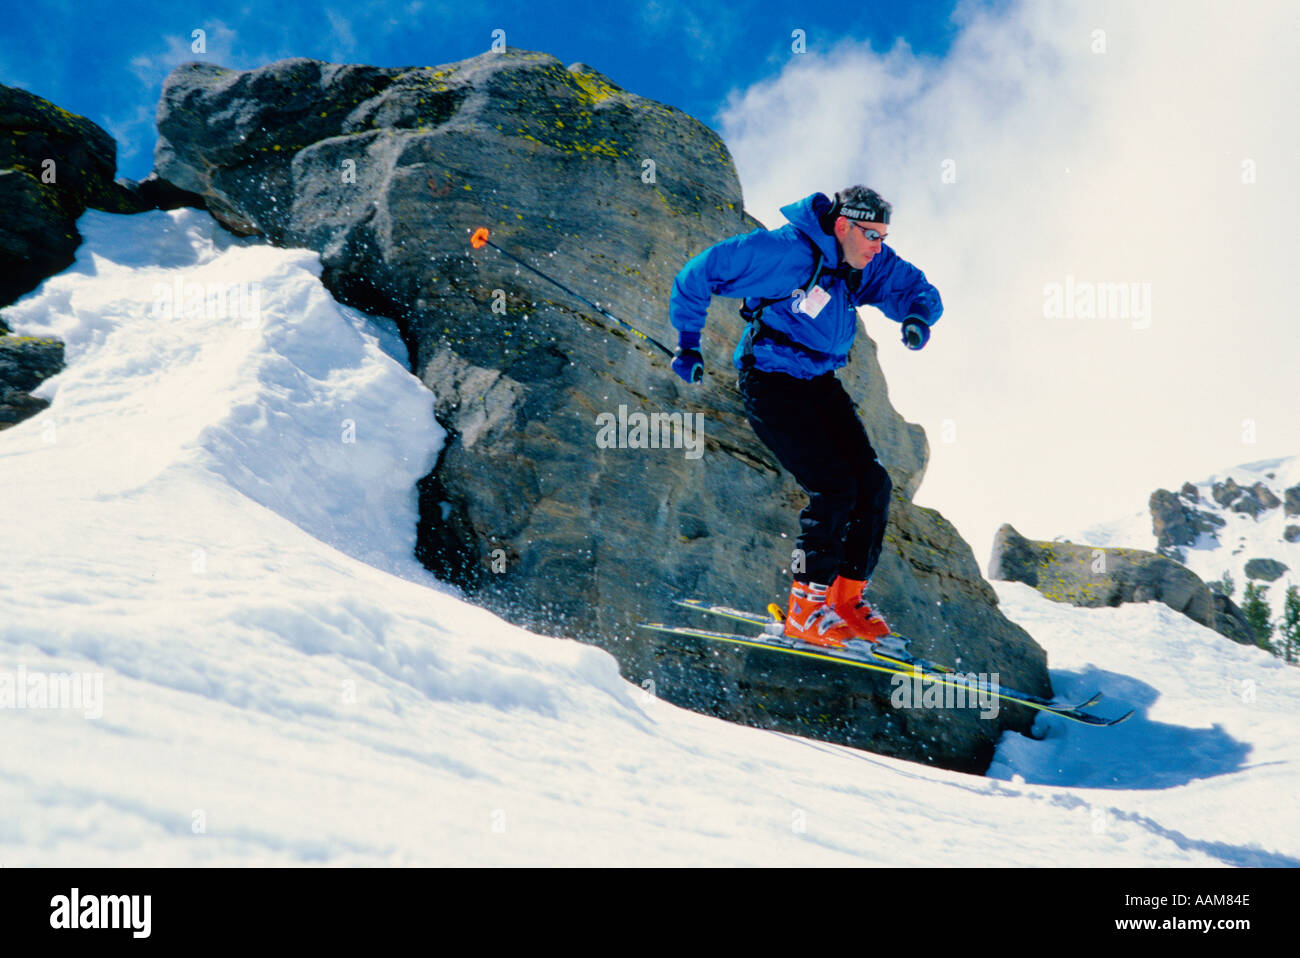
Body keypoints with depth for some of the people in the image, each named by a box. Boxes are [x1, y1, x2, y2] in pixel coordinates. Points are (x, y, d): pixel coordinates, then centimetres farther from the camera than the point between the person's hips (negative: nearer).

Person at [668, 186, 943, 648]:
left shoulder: (870, 264, -1)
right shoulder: (786, 252, -22)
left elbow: (917, 289, 10)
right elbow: (697, 275, -17)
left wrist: (917, 317, -15)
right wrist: (688, 344, -10)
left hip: (820, 382, 8)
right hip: (770, 384, -8)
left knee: (873, 483, -2)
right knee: (834, 486, -18)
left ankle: (849, 597, 13)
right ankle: (807, 609, -7)